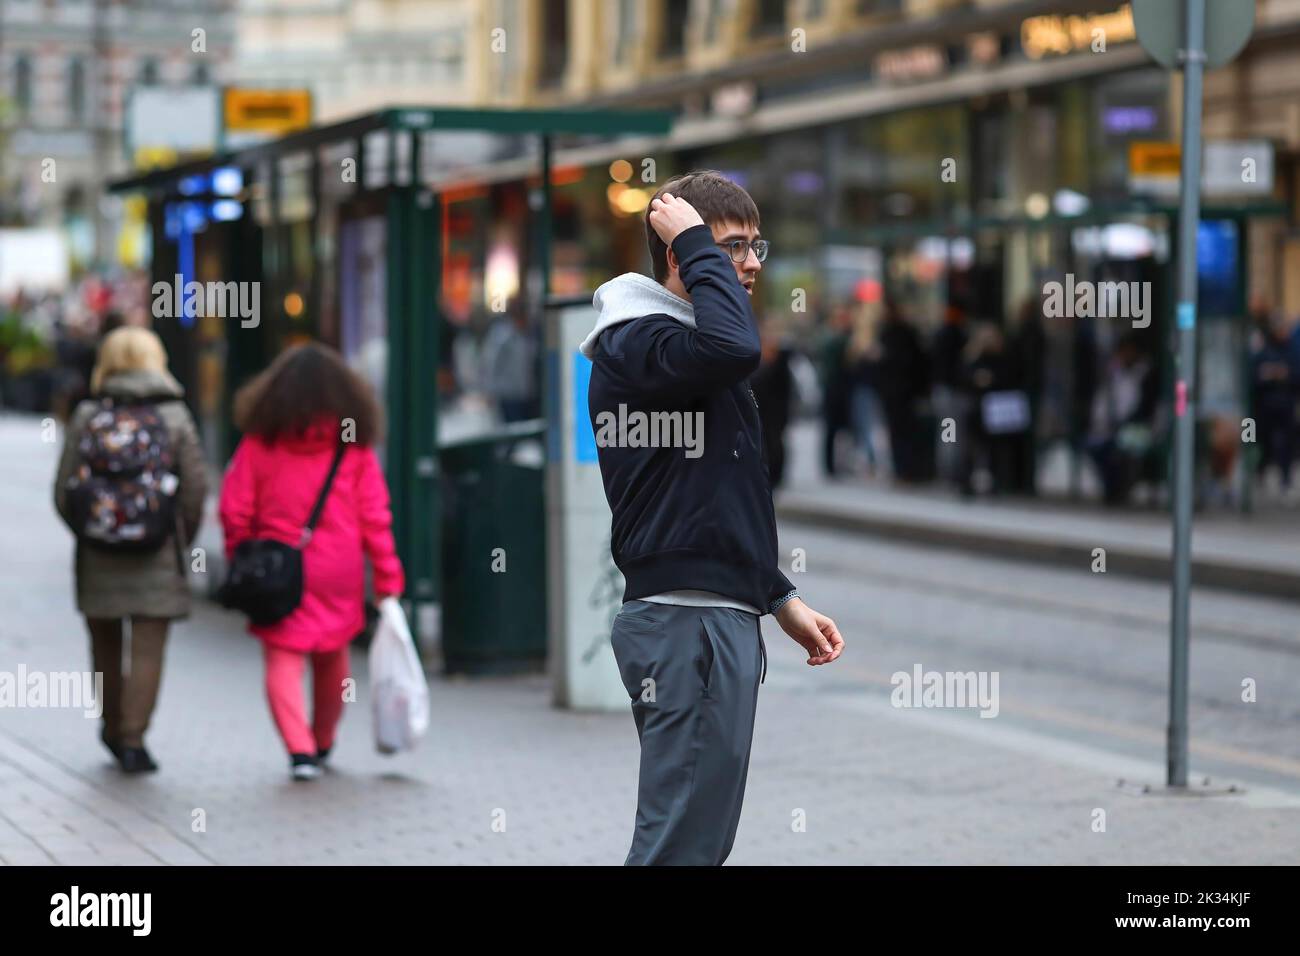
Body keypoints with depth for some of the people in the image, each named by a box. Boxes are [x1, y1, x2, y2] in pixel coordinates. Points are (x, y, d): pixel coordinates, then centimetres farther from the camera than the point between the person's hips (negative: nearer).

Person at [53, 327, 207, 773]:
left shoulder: (86, 416, 0)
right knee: (148, 650, 0)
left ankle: (113, 729, 30)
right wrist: (180, 543, 10)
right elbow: (195, 489, -5)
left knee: (106, 646, 16)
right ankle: (133, 740, -6)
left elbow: (63, 491, -1)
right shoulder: (175, 417, -3)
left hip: (97, 553, 2)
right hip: (157, 557, -2)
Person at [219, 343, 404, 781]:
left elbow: (235, 511, -3)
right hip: (339, 577, 2)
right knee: (332, 661, 18)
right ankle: (322, 744, 33)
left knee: (282, 662, -2)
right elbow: (374, 517, -2)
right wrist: (388, 577, 3)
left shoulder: (259, 442, -5)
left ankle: (300, 749, -19)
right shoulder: (355, 447, -2)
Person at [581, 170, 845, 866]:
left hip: (720, 617, 10)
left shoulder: (686, 344, 22)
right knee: (682, 842, -13)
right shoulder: (636, 343, -10)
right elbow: (736, 348, -33)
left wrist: (782, 601, 23)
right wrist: (696, 244, -19)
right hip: (687, 622, -10)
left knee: (703, 840, 13)